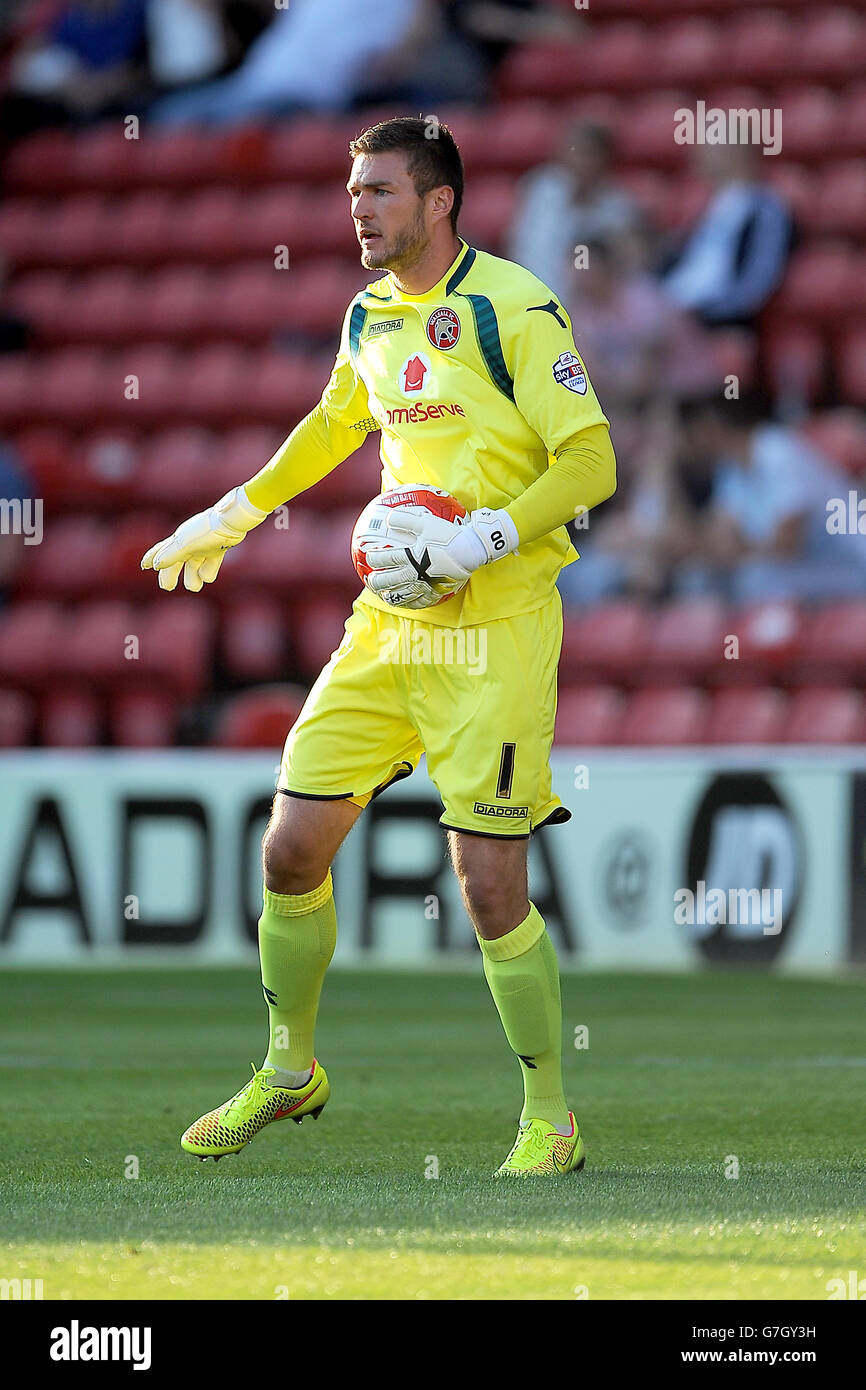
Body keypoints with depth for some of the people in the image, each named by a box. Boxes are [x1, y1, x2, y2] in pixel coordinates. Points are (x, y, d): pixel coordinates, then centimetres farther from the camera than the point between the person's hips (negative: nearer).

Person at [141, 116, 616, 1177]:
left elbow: (589, 463, -13)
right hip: (386, 622, 7)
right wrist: (229, 518, 36)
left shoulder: (515, 310, -10)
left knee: (489, 881, -11)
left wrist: (482, 538, -24)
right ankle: (289, 1072, 26)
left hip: (496, 624, -7)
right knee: (292, 849, 5)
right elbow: (333, 426, 31)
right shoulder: (370, 316, 11)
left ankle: (549, 1121, 4)